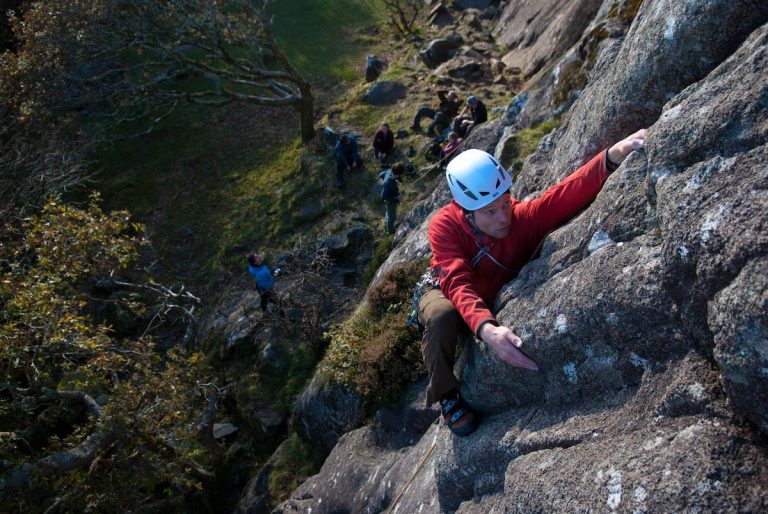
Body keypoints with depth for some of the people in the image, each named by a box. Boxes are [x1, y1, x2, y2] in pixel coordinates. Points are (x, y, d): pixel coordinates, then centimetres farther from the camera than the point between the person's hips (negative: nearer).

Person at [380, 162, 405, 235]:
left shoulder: (389, 171, -24)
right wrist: (396, 198, -24)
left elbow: (381, 174, -2)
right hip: (390, 201, -7)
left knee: (389, 212, 33)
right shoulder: (387, 184, -44)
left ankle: (386, 225, 60)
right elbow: (383, 197, -31)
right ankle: (390, 230, 48)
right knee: (392, 216, 21)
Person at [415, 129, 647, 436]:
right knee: (442, 317, -38)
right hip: (442, 293, -3)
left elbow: (569, 193, -41)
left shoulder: (523, 218, -26)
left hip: (493, 302, 4)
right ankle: (446, 396, -12)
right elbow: (457, 285, -43)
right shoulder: (444, 225, -32)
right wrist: (485, 329, -61)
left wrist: (612, 156, -60)